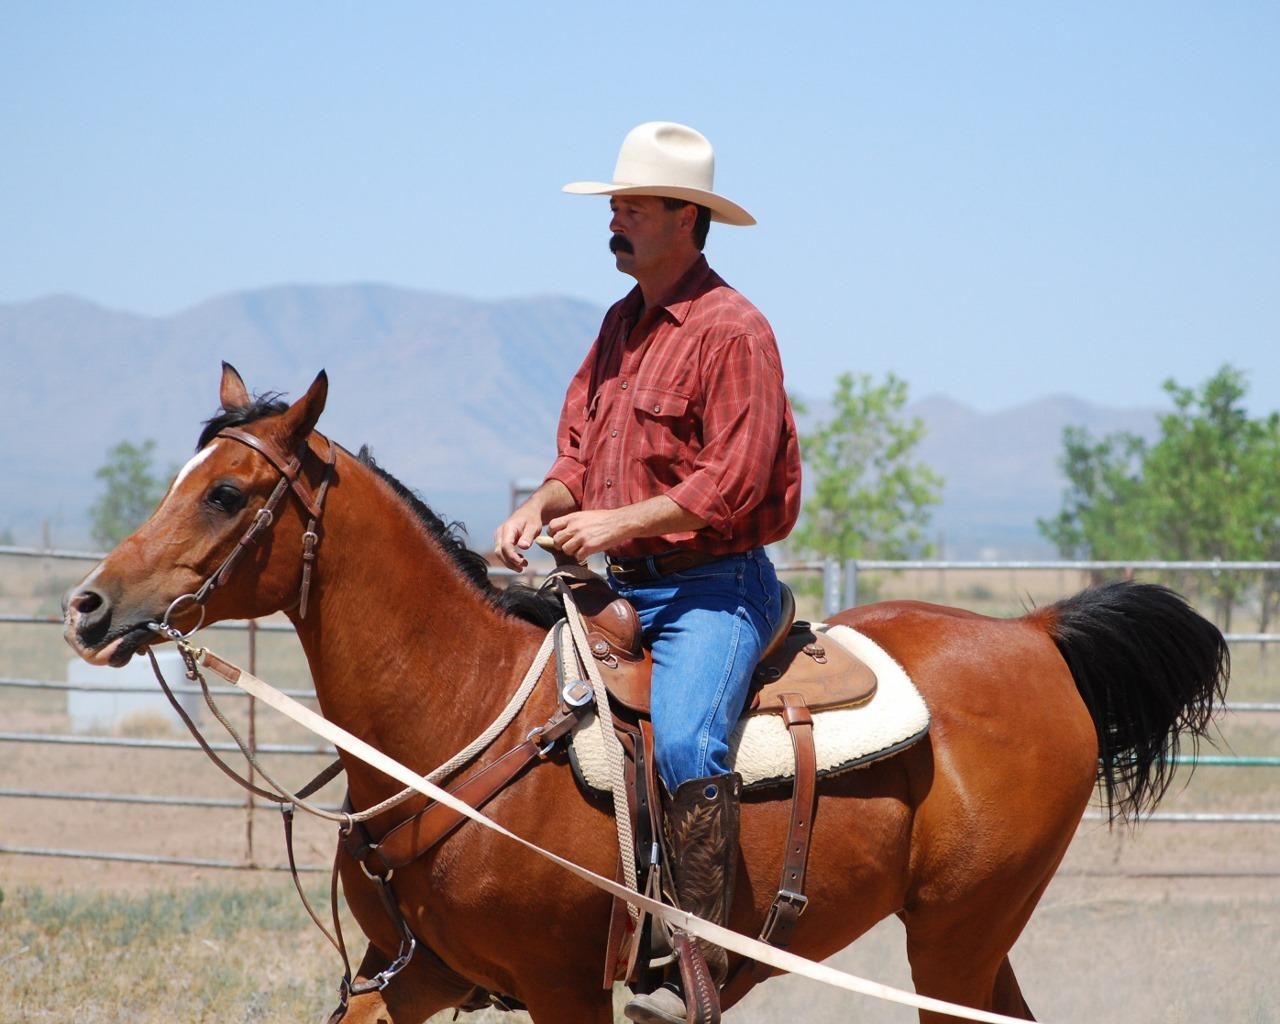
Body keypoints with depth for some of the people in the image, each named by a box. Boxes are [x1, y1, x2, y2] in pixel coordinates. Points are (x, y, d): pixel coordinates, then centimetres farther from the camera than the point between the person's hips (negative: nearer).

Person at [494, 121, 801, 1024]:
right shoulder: (622, 323, 15)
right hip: (625, 584, 9)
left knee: (684, 740, -31)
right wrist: (545, 506, -3)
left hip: (713, 585, -9)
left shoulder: (731, 330, -12)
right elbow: (581, 447, 19)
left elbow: (734, 483, -19)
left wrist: (617, 522, -22)